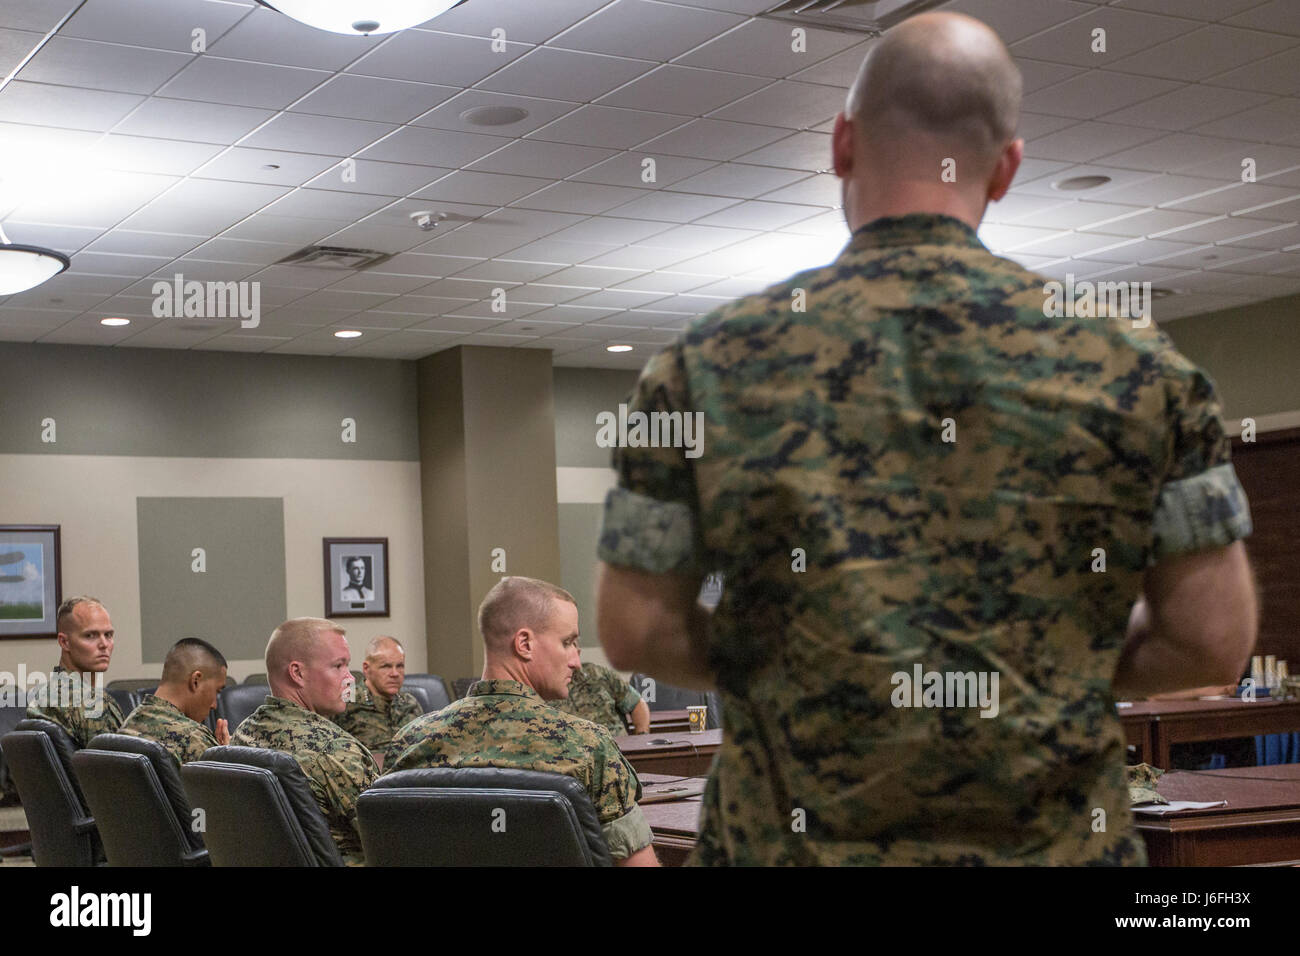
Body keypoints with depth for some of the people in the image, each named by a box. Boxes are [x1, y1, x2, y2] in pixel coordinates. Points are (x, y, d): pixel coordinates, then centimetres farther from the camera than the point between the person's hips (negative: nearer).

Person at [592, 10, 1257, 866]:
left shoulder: (711, 367, -5)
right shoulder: (1132, 360, -5)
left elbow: (636, 632, -2)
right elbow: (1217, 639, -3)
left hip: (792, 838, 0)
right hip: (1055, 842, 1)